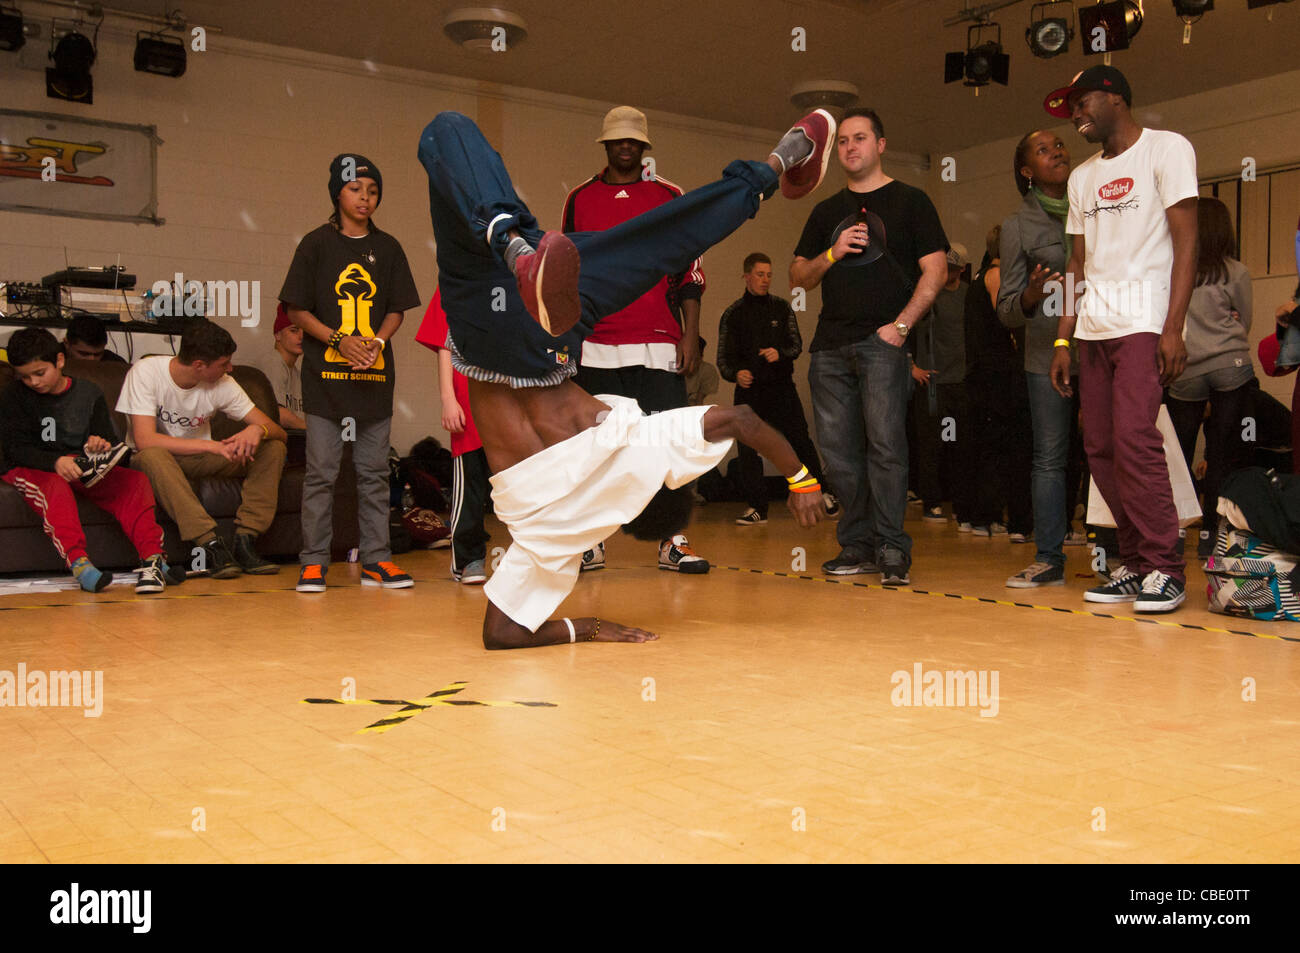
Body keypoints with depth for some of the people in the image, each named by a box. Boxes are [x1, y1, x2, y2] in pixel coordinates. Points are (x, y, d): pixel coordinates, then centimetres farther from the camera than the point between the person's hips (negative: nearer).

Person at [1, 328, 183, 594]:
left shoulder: (89, 394, 7)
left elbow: (111, 441, 7)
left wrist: (101, 445, -20)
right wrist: (55, 462, -28)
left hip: (82, 468, 3)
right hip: (32, 469, -3)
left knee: (136, 481, -22)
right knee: (55, 487, -39)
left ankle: (152, 557, -36)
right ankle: (78, 563, -52)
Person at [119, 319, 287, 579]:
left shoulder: (222, 384, -9)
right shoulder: (146, 372, -20)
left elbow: (278, 431, -11)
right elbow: (144, 440, -31)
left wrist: (257, 430, -36)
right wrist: (212, 446, -35)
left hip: (198, 460, 4)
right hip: (155, 461, -4)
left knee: (274, 449, -17)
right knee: (152, 456, -40)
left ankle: (245, 542, -27)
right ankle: (212, 544, -40)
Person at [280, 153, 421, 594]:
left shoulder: (387, 248, 11)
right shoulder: (317, 244, 2)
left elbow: (396, 310, 12)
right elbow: (297, 310, 1)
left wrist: (377, 342, -7)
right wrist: (339, 339, -13)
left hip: (374, 375, 3)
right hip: (325, 375, -3)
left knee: (374, 472, 6)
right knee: (321, 472, -1)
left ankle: (376, 560, 12)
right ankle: (314, 562, 6)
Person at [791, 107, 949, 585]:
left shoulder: (909, 201, 7)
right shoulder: (827, 212, 20)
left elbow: (935, 270, 0)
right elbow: (799, 278, 17)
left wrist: (902, 324, -10)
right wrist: (832, 254, -2)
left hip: (882, 342, -4)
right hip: (831, 346, 5)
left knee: (885, 443, -12)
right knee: (838, 451, 2)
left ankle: (892, 549, -6)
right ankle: (858, 545, 12)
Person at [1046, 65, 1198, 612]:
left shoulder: (1166, 149, 3)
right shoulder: (1082, 177, 22)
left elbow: (1185, 241, -6)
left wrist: (1173, 330, -15)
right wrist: (1063, 342, 12)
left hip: (1143, 321, -6)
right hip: (1092, 328, 7)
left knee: (1133, 439, -17)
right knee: (1100, 448, 2)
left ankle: (1165, 569, -8)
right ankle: (1134, 564, 10)